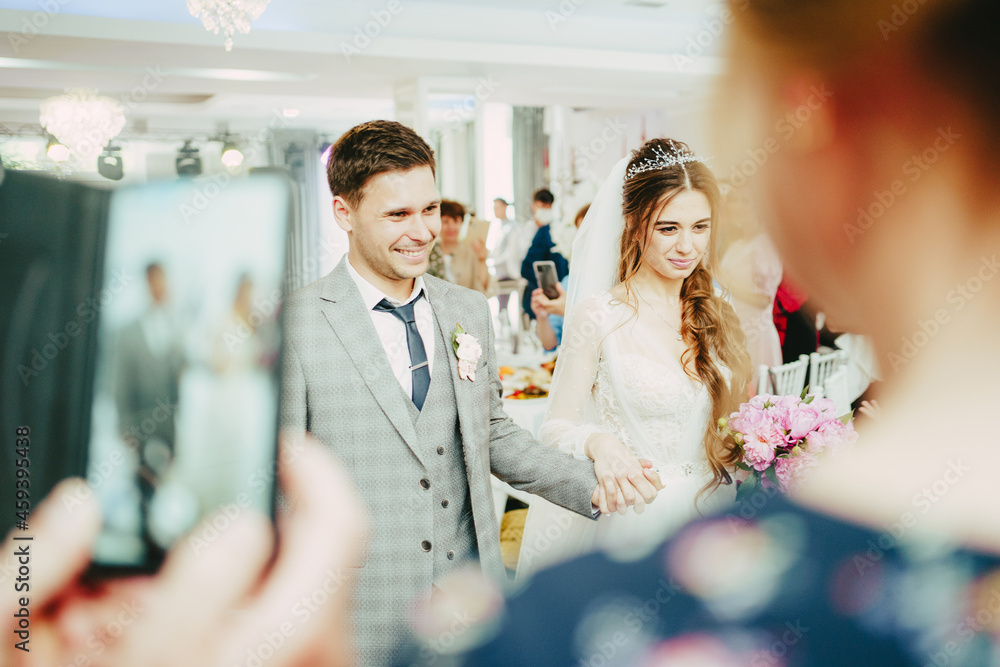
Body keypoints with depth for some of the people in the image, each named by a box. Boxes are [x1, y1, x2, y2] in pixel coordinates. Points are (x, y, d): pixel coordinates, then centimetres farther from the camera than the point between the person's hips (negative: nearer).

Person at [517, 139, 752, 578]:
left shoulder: (718, 318, 5)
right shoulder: (599, 316, -11)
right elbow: (554, 430, -9)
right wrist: (597, 443, -28)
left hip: (715, 523, 5)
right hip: (633, 524, -4)